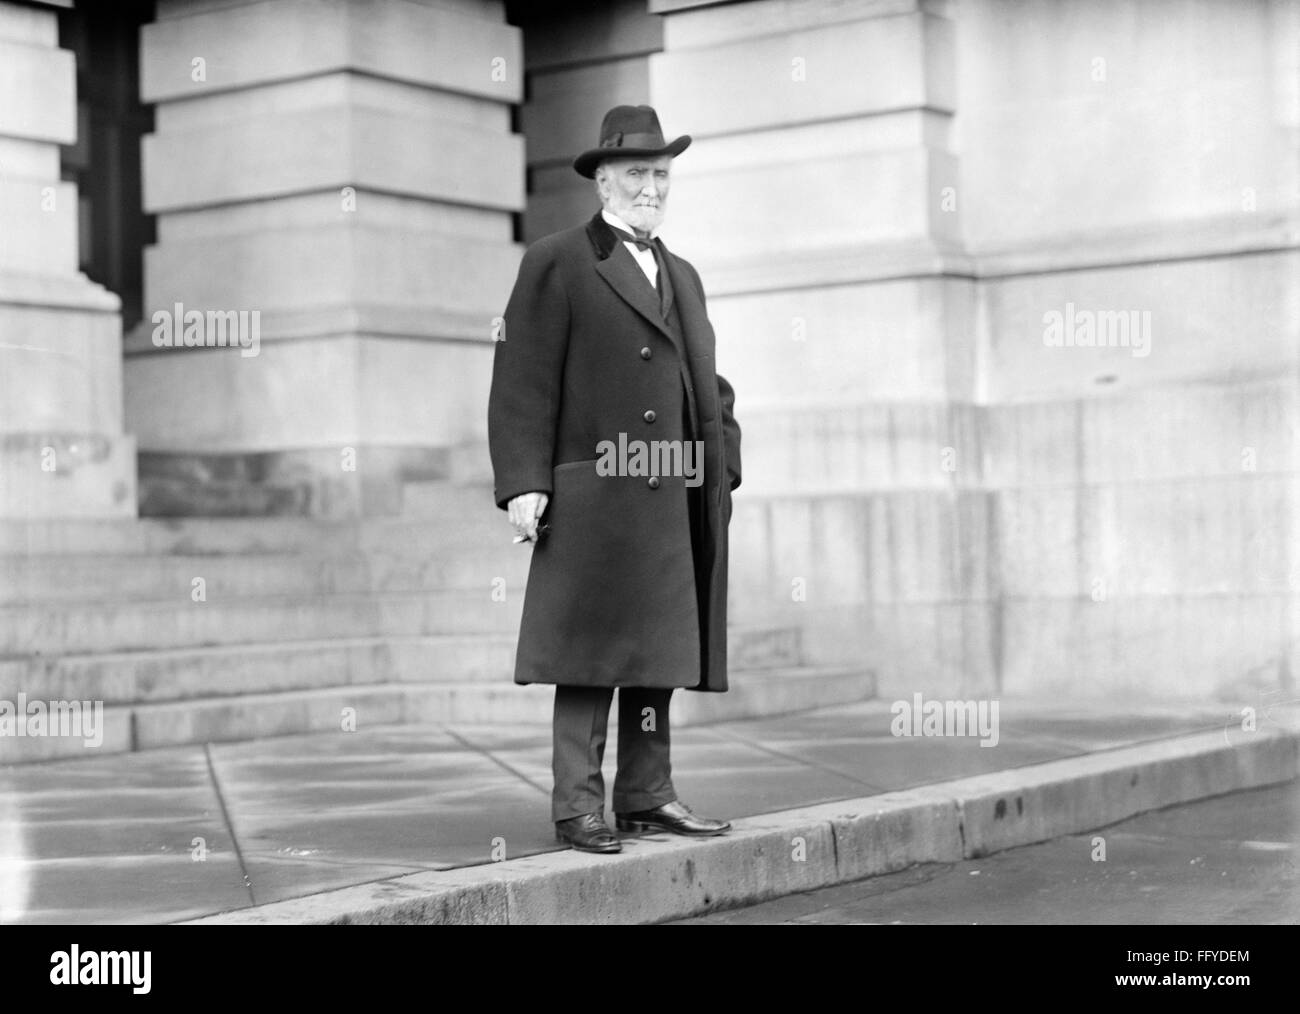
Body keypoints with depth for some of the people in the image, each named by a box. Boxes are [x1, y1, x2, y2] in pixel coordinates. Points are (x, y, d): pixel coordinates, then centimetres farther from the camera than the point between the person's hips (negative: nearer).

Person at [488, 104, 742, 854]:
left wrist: (723, 468, 10)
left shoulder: (682, 276, 22)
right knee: (589, 652, -5)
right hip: (595, 492, -7)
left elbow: (706, 384, 23)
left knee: (658, 649, 9)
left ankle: (647, 797, 17)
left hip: (674, 499, 7)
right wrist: (523, 482, -15)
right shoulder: (556, 265, 0)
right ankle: (578, 806, 0)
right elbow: (522, 383, -7)